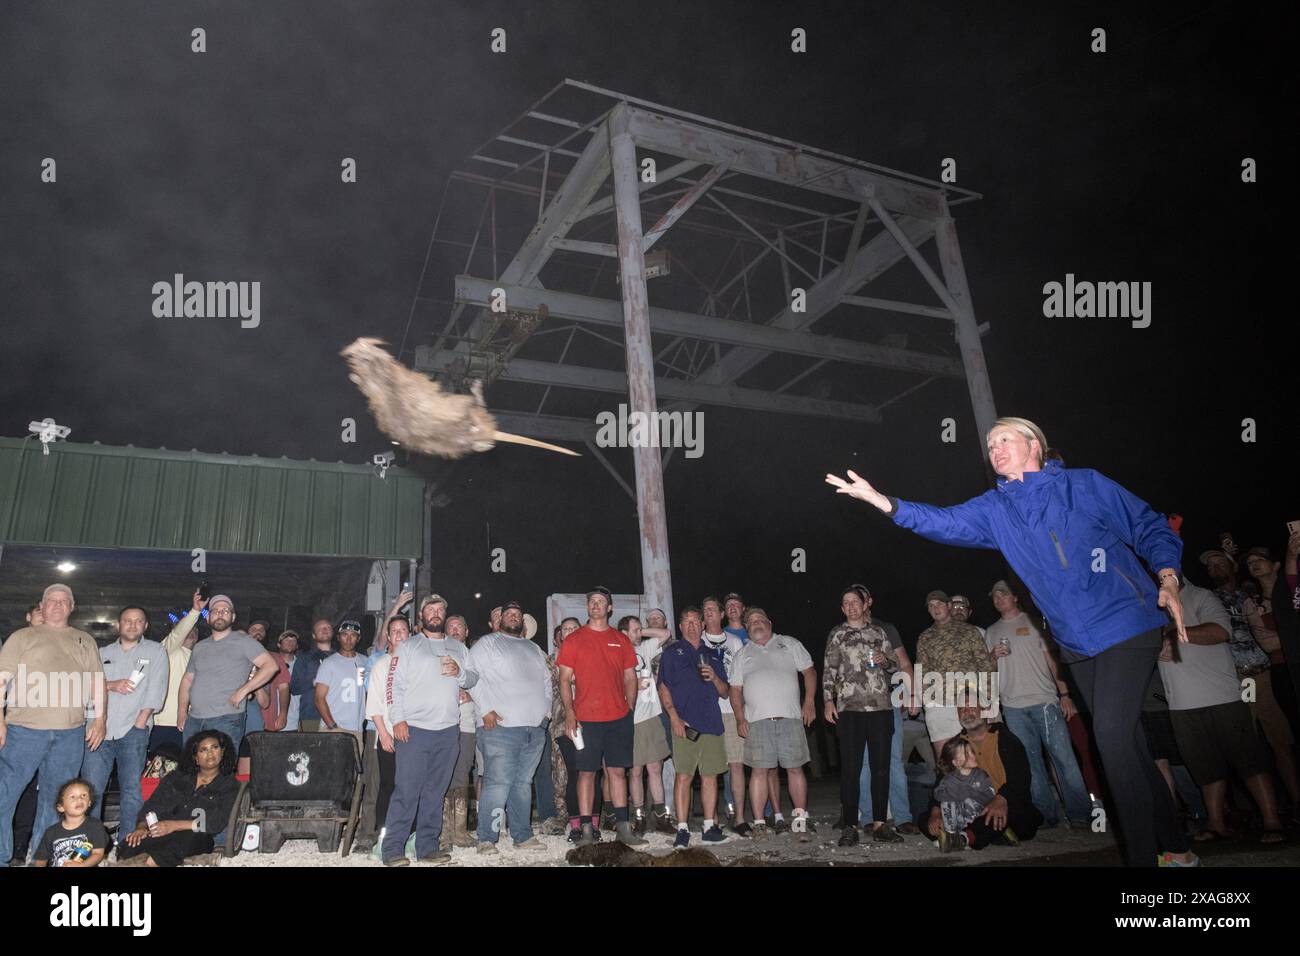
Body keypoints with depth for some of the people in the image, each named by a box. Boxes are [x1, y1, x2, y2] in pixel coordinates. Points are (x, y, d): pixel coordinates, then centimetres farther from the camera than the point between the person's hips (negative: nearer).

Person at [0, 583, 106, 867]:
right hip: (24, 730, -2)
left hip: (71, 735, 2)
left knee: (54, 800, 9)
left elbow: (97, 682, 15)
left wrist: (100, 719, 4)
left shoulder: (85, 641, 17)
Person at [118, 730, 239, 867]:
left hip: (196, 839, -4)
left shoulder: (230, 785, 10)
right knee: (131, 844, -28)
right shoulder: (177, 777, 23)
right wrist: (141, 827, -9)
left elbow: (217, 822, -4)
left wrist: (175, 825, -14)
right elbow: (153, 805, 13)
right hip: (162, 833, 4)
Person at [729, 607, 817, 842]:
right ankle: (759, 822, 5)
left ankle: (801, 819, 11)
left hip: (790, 717, 0)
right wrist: (740, 717, 1)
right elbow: (735, 689, 13)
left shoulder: (790, 644, 14)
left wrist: (809, 702, -2)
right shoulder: (743, 654, 17)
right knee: (759, 771, -2)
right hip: (757, 720, 1)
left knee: (795, 769, 1)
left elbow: (809, 671, 10)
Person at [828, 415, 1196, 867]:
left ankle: (1142, 854, -3)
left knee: (1111, 733, -15)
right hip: (1076, 641, 5)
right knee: (1124, 744, 13)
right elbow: (943, 522, -9)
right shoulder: (994, 509, 5)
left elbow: (1152, 530, 0)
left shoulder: (1083, 484, -5)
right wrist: (878, 499, -22)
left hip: (1125, 624, -5)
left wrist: (1167, 583, -17)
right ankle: (1174, 848, 29)